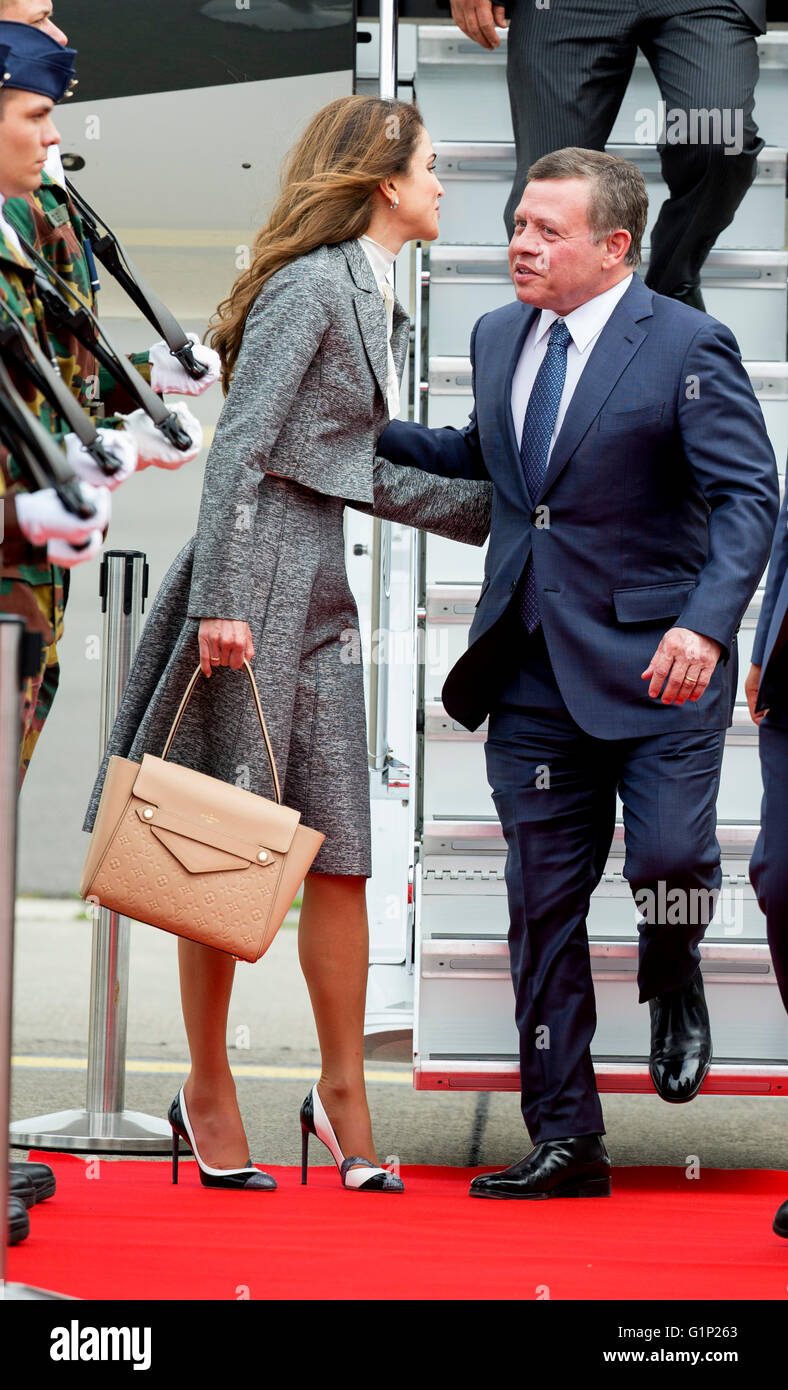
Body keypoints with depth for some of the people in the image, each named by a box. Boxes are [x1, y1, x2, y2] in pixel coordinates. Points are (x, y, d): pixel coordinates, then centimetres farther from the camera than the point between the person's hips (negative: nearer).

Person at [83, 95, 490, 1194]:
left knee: (340, 854, 5)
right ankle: (209, 1092, 9)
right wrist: (221, 600, -20)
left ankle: (343, 1093, 13)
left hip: (321, 590, 8)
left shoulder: (378, 307, 18)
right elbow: (239, 447, -15)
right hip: (254, 576, -8)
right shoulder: (308, 285, -10)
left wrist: (505, 514, 27)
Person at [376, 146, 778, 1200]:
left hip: (654, 666, -5)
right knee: (543, 905, 4)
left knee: (671, 860, -17)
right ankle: (565, 1142, 12)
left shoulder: (688, 346, -8)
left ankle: (673, 983, 22)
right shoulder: (498, 338, 12)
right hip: (532, 671, 5)